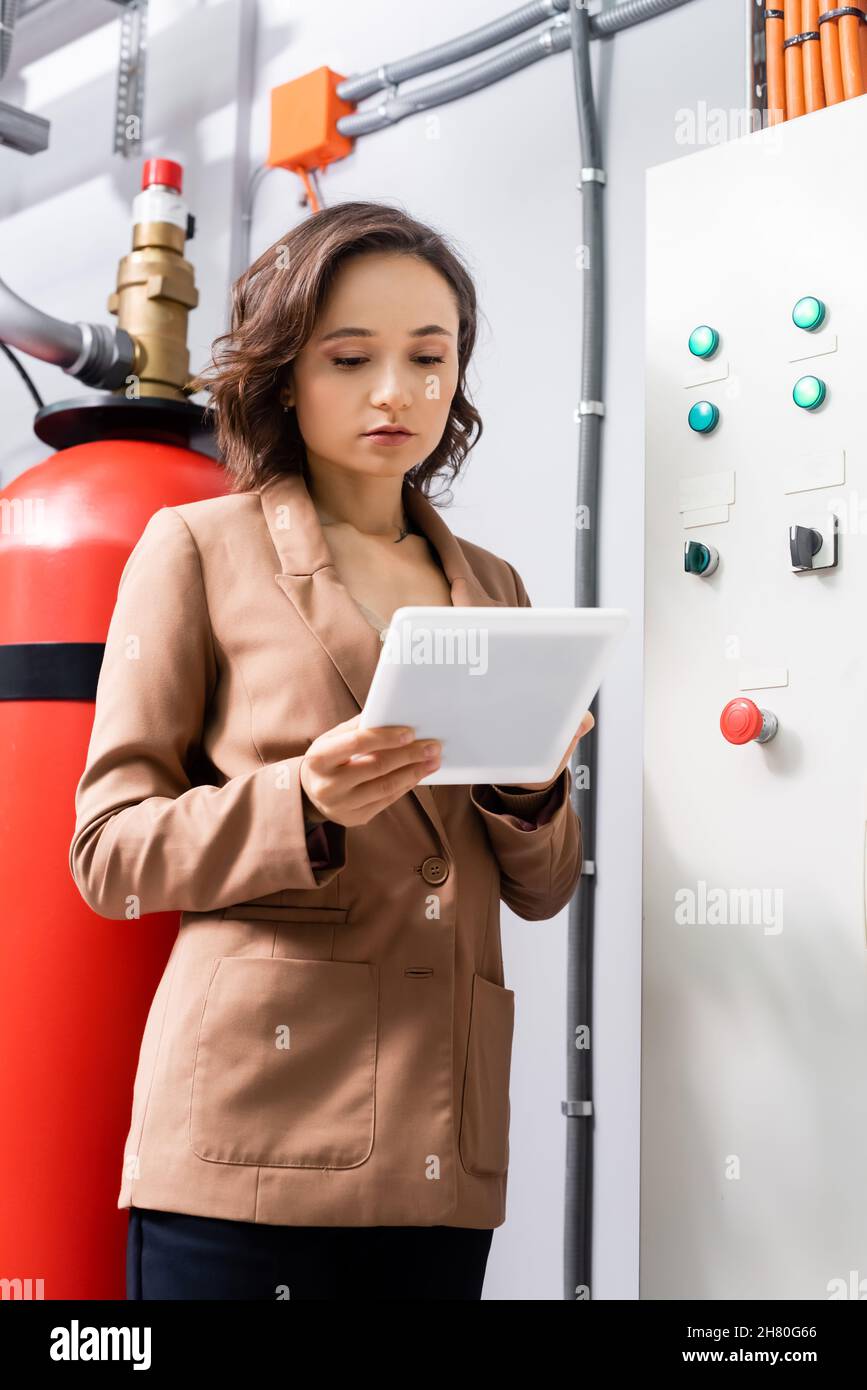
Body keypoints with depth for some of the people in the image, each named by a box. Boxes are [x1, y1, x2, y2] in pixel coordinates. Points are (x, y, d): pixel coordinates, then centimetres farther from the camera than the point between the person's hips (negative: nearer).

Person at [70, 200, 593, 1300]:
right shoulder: (200, 547, 2)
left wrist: (532, 787, -7)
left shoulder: (492, 586, 15)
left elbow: (543, 889, 14)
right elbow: (110, 853, -3)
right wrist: (306, 806, -19)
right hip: (255, 1124, -4)